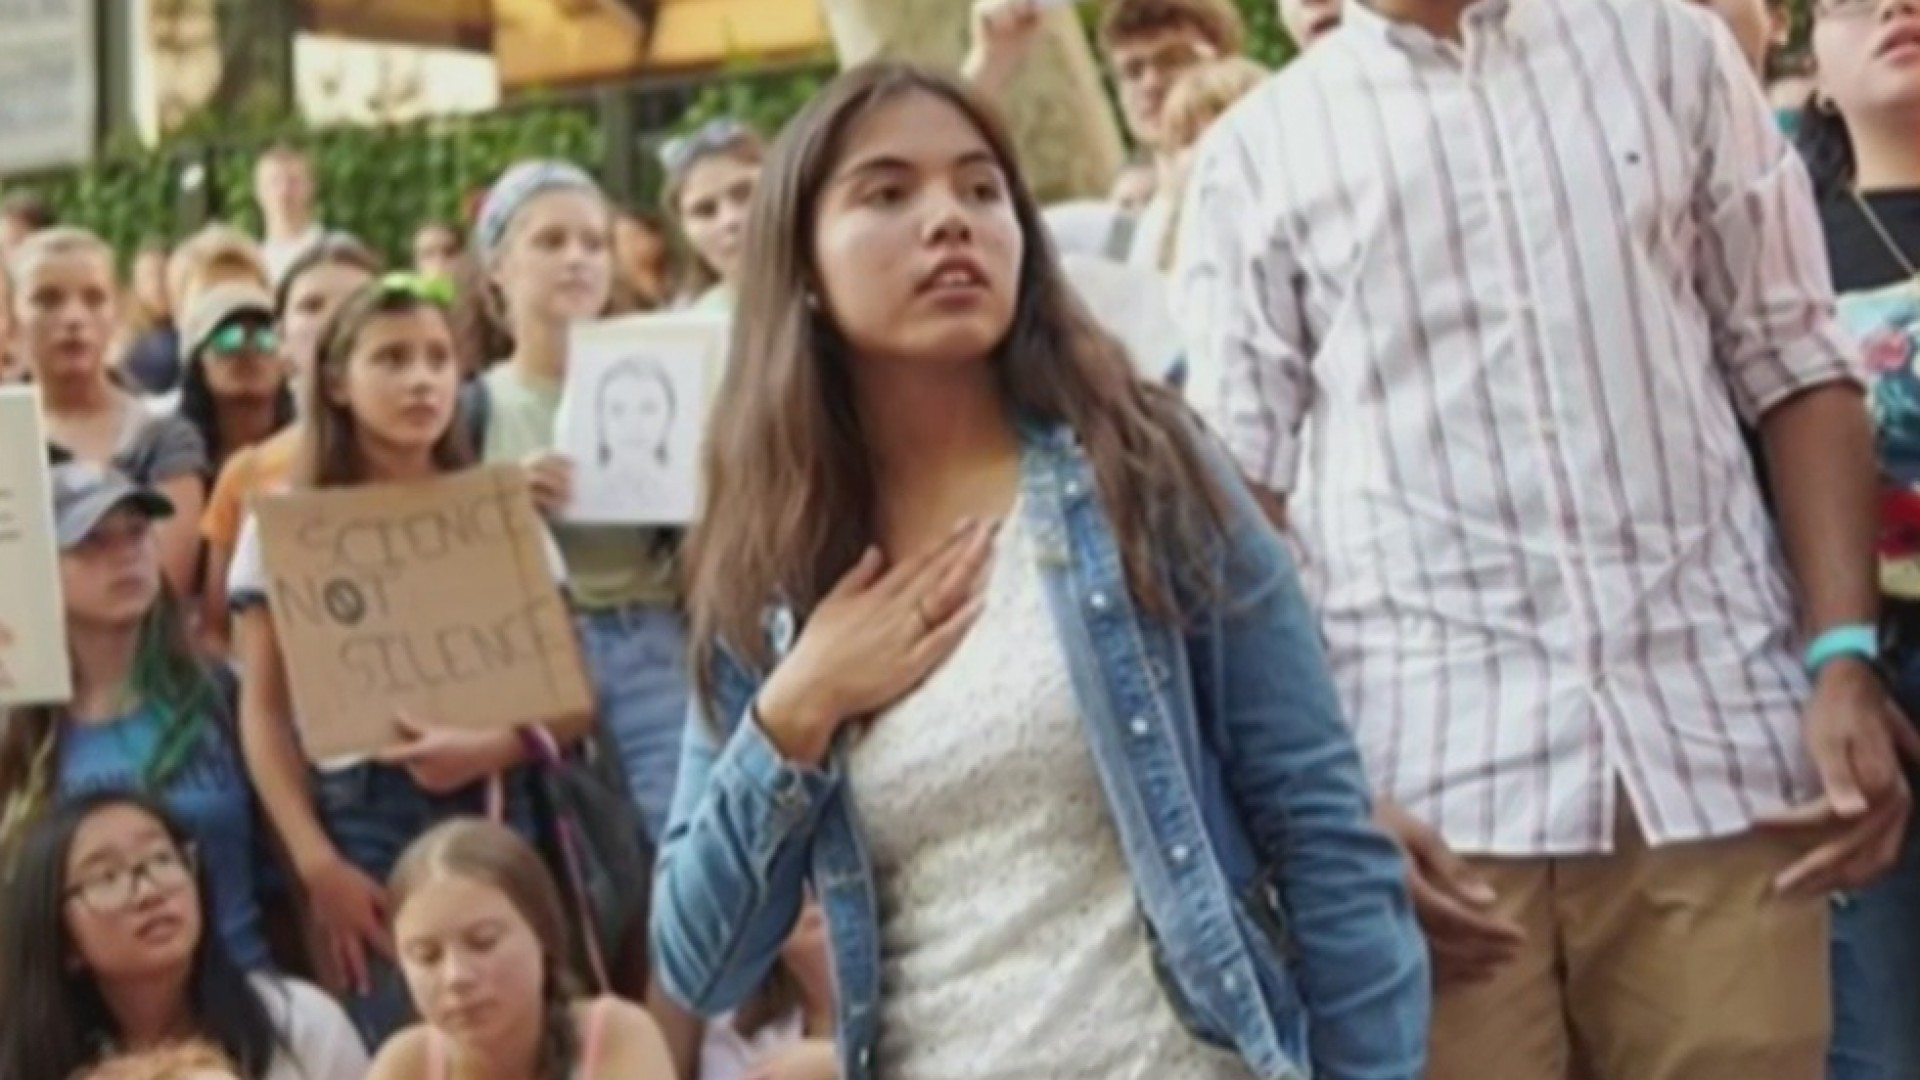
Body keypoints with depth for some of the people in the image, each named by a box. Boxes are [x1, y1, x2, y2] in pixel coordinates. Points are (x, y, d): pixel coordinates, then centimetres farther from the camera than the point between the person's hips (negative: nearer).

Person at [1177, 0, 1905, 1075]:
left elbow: (1796, 363, 11)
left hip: (1721, 743, 1)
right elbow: (1241, 490, 4)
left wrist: (1845, 654, -2)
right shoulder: (1258, 148, 8)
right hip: (1435, 774, -1)